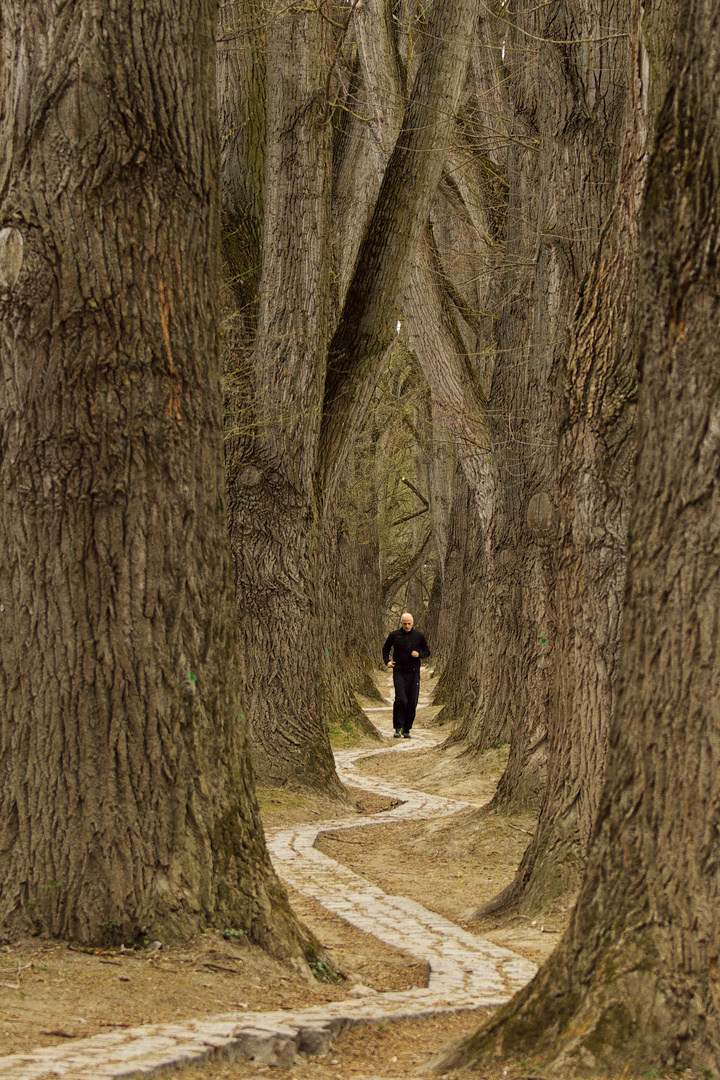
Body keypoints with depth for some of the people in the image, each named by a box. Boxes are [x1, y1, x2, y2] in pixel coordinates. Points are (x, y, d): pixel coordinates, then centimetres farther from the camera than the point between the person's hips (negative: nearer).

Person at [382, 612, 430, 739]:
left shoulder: (419, 636, 5)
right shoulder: (394, 635, 3)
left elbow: (427, 651, 14)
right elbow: (386, 649, 19)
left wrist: (419, 655, -7)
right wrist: (387, 661, 2)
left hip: (414, 673, 2)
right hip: (399, 672, -2)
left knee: (412, 703, 1)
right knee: (401, 700, -17)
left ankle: (406, 729, 14)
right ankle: (397, 728, -6)